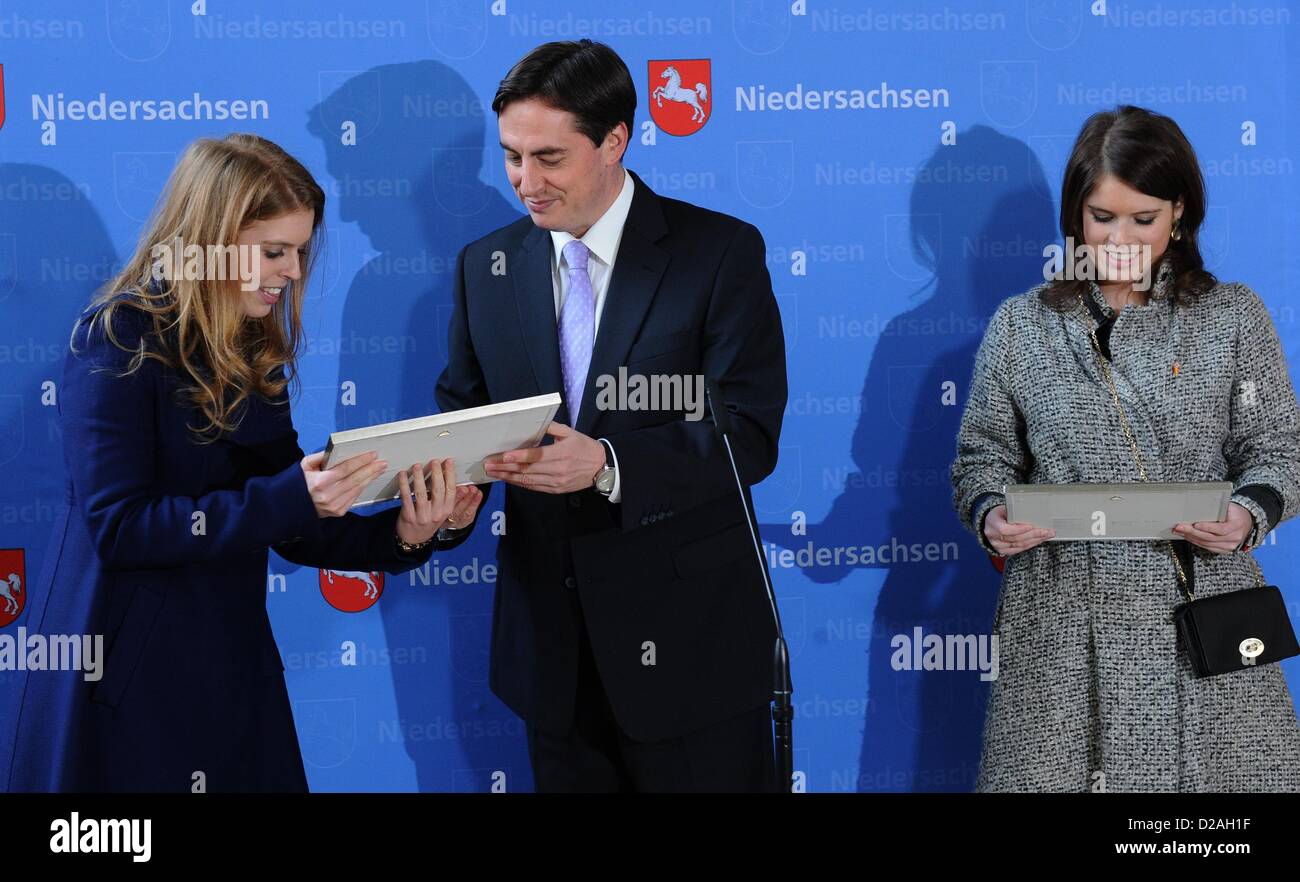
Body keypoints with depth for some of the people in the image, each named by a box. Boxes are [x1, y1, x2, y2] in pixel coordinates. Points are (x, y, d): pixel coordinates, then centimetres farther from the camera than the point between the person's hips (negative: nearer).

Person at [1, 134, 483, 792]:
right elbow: (117, 527, -20)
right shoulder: (118, 341, -11)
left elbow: (290, 531, 7)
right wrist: (288, 498, -26)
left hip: (233, 666, 6)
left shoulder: (255, 351, 9)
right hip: (124, 682, -6)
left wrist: (402, 534, -10)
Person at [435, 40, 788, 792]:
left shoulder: (721, 252, -8)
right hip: (551, 640, 4)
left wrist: (607, 464, -29)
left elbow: (748, 435, -14)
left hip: (687, 636, -4)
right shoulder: (488, 266, 6)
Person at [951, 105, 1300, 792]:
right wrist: (991, 516, -10)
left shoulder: (1233, 317, 7)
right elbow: (984, 456, 12)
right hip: (1064, 622, 0)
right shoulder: (1021, 325, 7)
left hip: (1200, 607, 0)